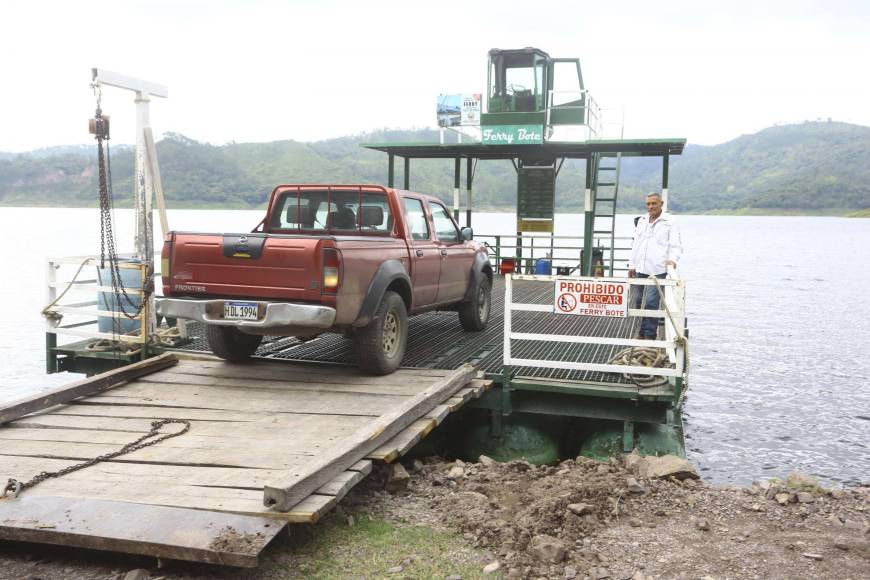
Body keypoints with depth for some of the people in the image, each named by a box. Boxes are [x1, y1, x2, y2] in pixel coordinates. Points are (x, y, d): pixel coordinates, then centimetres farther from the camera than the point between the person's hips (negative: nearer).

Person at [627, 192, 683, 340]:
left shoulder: (670, 222, -1)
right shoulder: (642, 221, 17)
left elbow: (676, 245, -5)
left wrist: (673, 259, -25)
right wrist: (632, 265, 18)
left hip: (657, 270, -6)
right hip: (640, 269, 6)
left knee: (651, 302, -11)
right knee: (639, 301, 10)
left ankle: (650, 335, -3)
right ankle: (642, 333, 21)